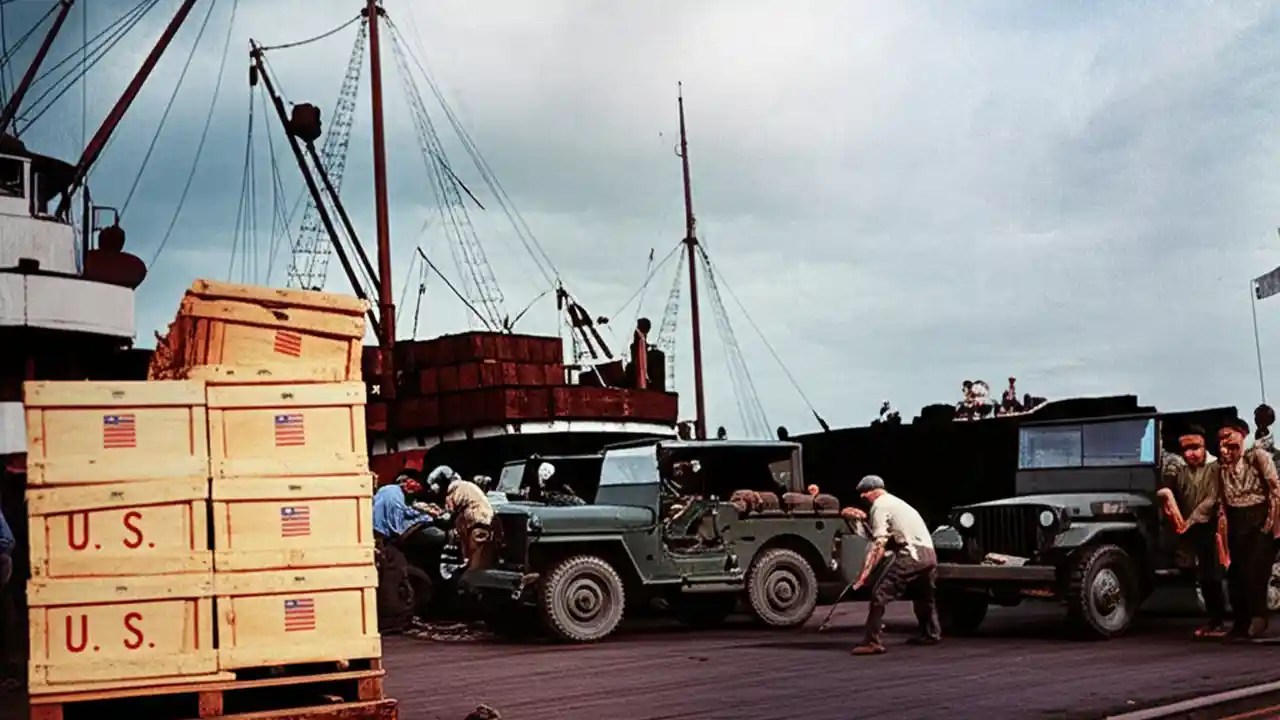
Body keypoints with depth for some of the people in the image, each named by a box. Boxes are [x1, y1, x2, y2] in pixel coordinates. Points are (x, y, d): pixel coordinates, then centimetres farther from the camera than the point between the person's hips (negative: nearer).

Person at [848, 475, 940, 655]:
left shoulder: (880, 505, 0)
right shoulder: (895, 502, 28)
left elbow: (879, 543, -11)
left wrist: (866, 571, -14)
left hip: (910, 555, -9)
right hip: (929, 554, 9)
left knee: (880, 595, -10)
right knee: (923, 596, 29)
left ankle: (872, 642, -16)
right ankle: (931, 634, 44)